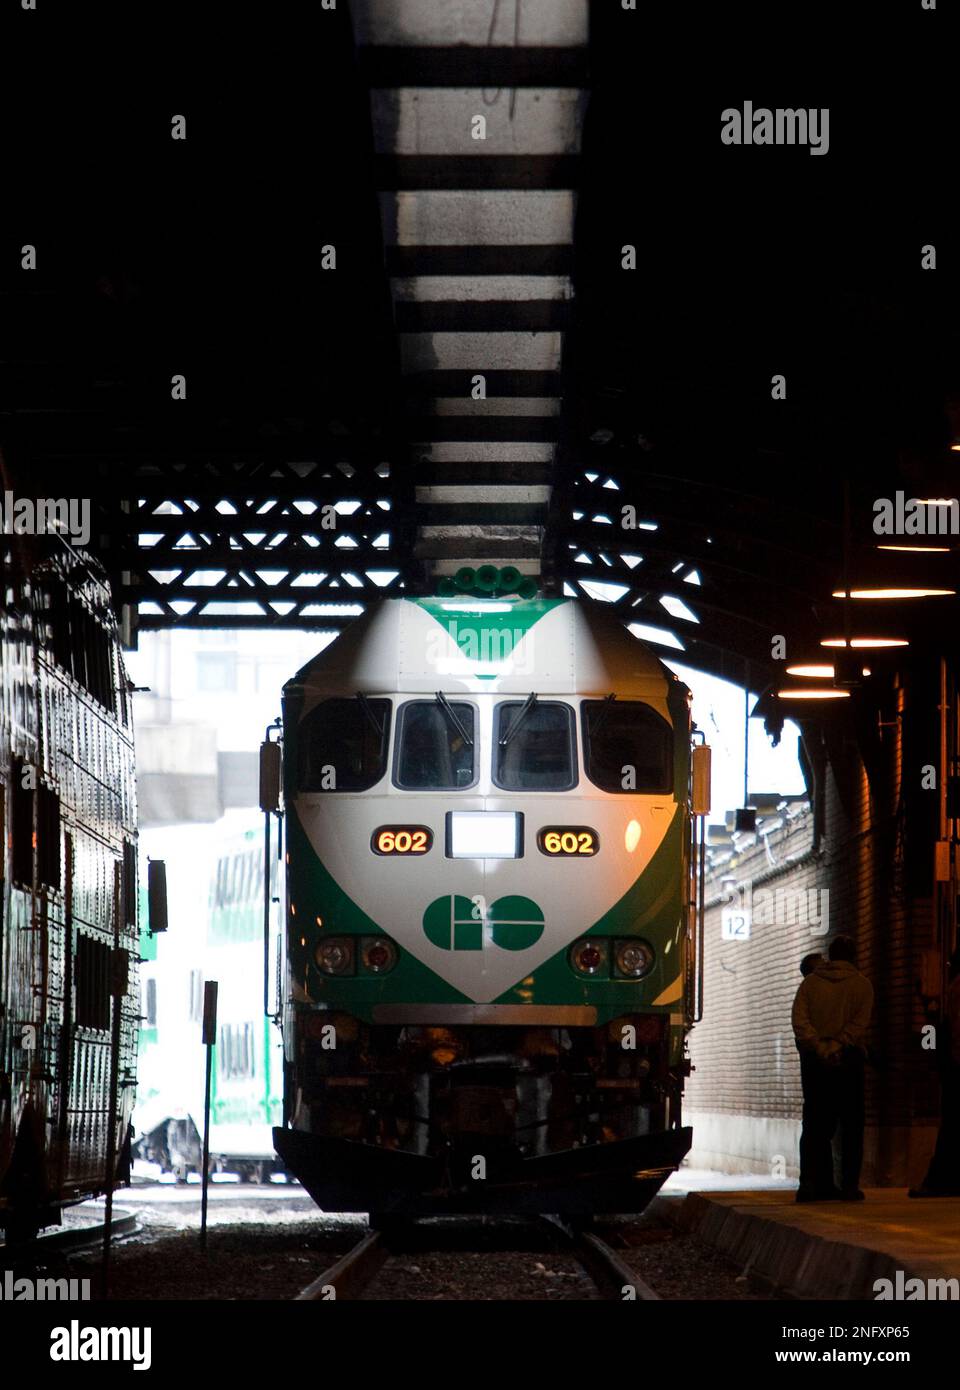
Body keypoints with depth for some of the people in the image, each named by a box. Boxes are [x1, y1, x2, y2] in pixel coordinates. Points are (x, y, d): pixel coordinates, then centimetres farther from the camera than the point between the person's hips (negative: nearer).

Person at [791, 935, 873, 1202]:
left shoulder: (810, 982, 7)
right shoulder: (861, 985, 1)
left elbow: (799, 1020, -6)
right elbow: (860, 1023, -11)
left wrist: (820, 1048, -12)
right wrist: (836, 1047, -15)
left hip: (814, 1059, 2)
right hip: (848, 1059, -2)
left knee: (815, 1123, 6)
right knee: (851, 1125, 4)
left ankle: (812, 1185, 1)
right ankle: (849, 1185, 0)